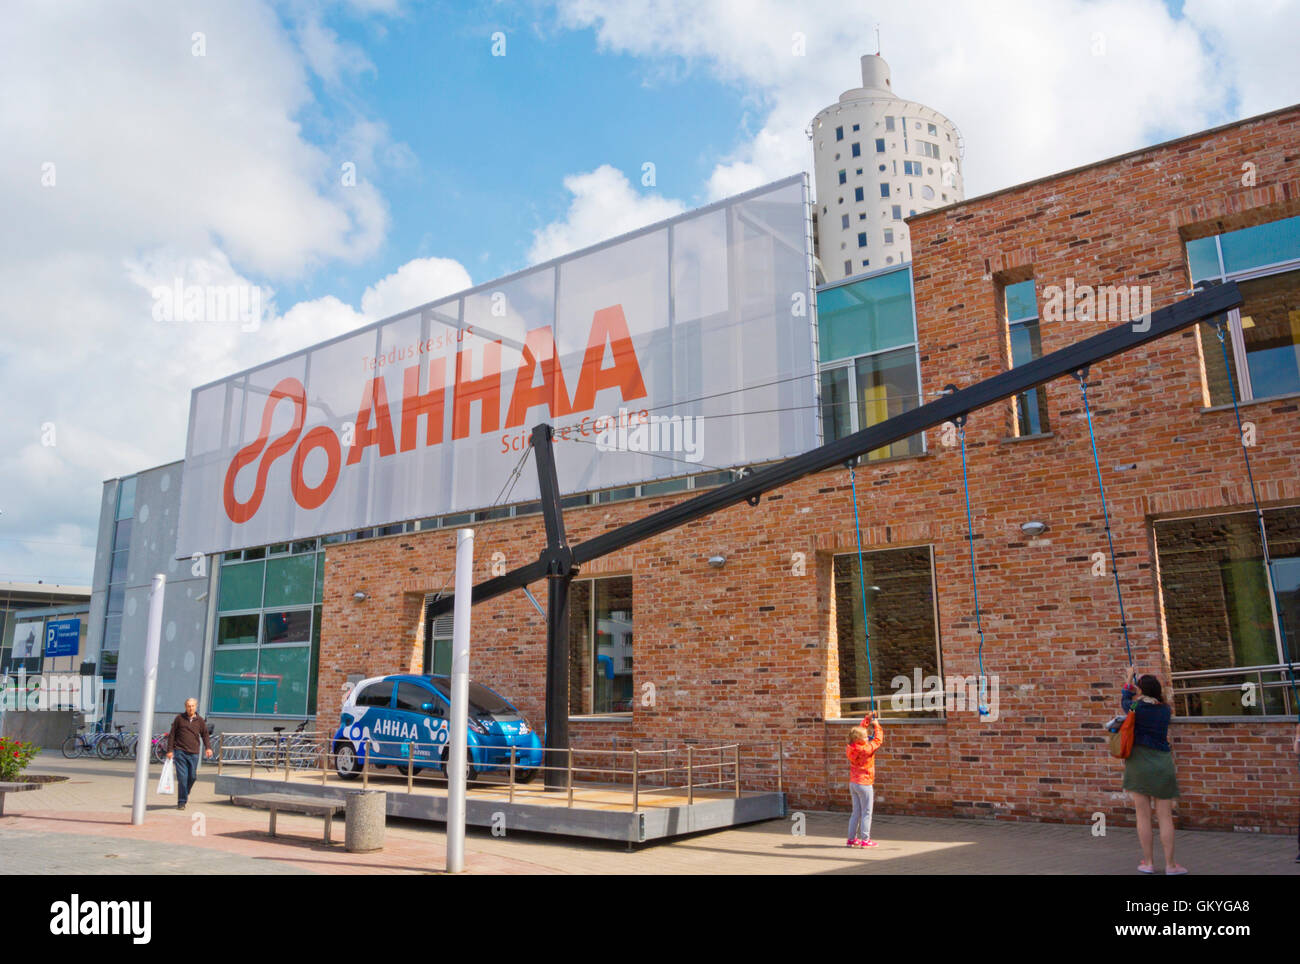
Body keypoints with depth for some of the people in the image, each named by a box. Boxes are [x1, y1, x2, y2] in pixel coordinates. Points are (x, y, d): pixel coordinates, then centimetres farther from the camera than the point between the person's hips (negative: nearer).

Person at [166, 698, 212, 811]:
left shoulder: (199, 720, 7)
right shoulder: (179, 718, 2)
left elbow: (204, 734, 16)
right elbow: (172, 735, 4)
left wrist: (207, 748, 4)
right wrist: (170, 750, 0)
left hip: (194, 753, 2)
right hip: (180, 752, -2)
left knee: (192, 776, 6)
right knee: (182, 777, -6)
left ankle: (186, 793, 32)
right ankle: (181, 802, 1)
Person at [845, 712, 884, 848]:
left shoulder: (850, 748, 1)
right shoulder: (866, 749, -18)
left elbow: (859, 730, 14)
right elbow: (878, 740, -6)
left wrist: (867, 719, 15)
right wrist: (876, 725, 6)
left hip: (853, 783, 8)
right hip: (864, 784, -8)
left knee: (856, 812, 14)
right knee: (866, 813, 1)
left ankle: (851, 839, 17)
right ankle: (865, 840, 3)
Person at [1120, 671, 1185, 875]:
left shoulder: (1135, 707, -6)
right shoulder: (1165, 710, 0)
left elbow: (1124, 698, 17)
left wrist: (1129, 680, 33)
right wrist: (1147, 684, 37)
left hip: (1138, 762, -1)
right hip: (1162, 764, 2)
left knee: (1143, 815, 4)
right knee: (1165, 816, 5)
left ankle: (1148, 862, 11)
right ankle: (1170, 864, 9)